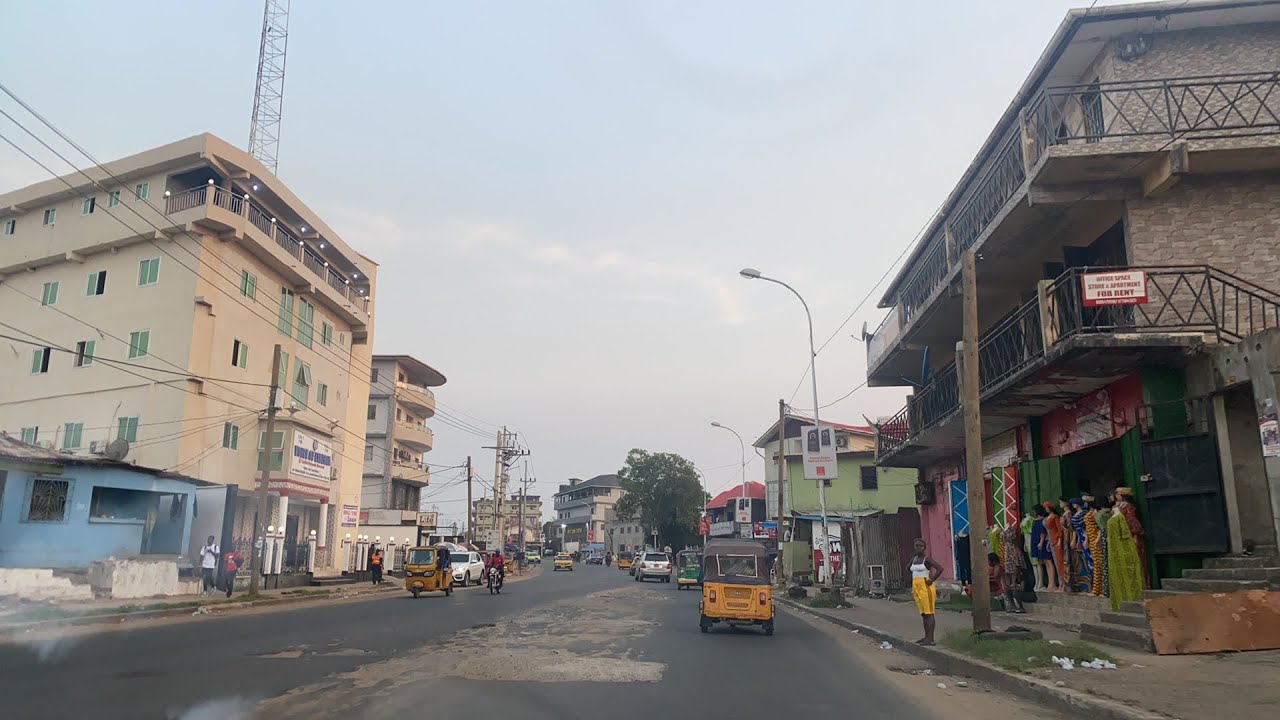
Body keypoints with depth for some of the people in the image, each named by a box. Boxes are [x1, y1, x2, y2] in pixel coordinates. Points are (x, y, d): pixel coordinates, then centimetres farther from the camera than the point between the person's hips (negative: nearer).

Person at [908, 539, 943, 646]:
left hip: (925, 587, -8)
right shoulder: (913, 559, 13)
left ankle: (930, 639, -9)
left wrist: (932, 580, -18)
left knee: (929, 613, -7)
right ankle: (927, 637, 18)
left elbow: (940, 568, -21)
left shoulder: (927, 559, -9)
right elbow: (909, 569, 32)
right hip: (916, 587, 8)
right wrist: (913, 583, 21)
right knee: (923, 613, 12)